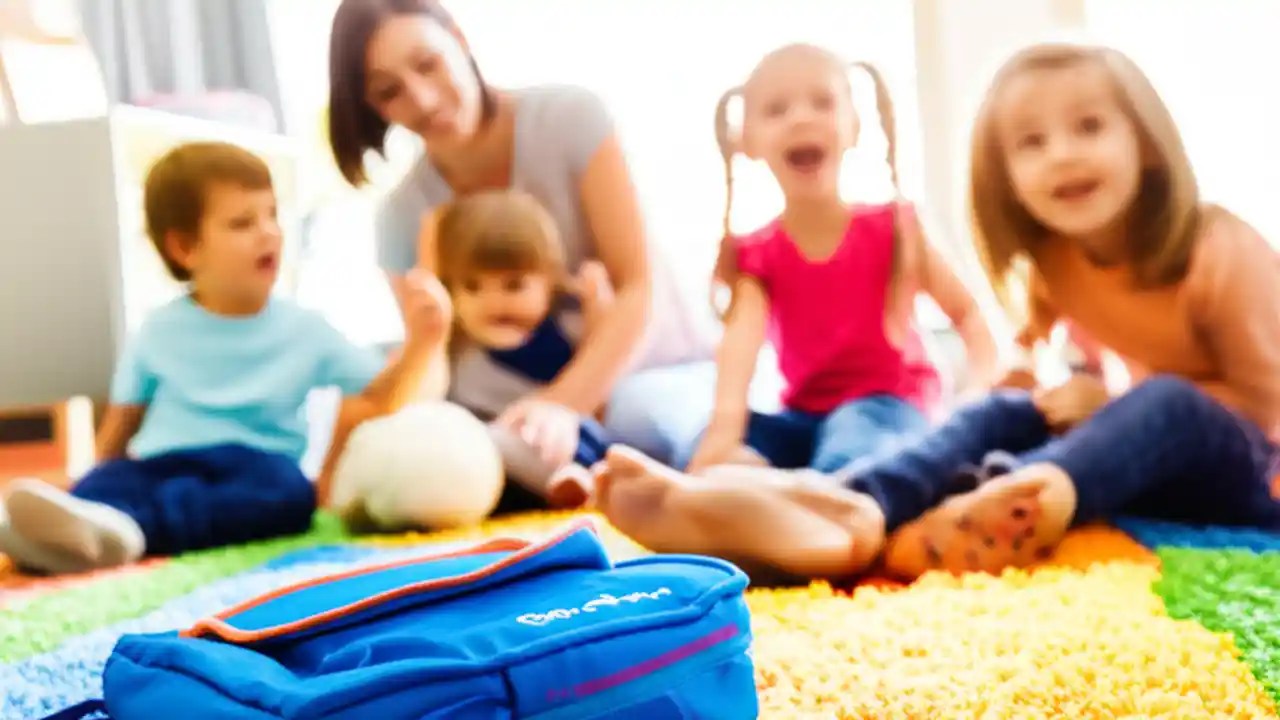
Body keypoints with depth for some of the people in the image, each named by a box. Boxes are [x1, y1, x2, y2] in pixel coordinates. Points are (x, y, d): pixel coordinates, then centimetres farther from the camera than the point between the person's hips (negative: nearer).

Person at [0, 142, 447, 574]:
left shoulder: (303, 329, 7)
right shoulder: (159, 332, 7)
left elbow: (378, 399, 5)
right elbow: (121, 424, 15)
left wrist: (420, 342, -10)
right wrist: (93, 498, 9)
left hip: (254, 468, -1)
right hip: (161, 466, 2)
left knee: (288, 490, -35)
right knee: (109, 480, -30)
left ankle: (126, 527, -54)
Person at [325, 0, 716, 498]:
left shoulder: (571, 118, -11)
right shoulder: (400, 218, -3)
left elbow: (641, 289, -16)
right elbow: (431, 370, -3)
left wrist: (564, 403, -32)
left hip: (649, 373, -3)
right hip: (525, 409, 3)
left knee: (646, 416, -37)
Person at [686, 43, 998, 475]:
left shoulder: (890, 227, -3)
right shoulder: (756, 254, -1)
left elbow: (967, 313, 3)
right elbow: (742, 335, -21)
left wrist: (983, 385, -16)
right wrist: (725, 424, -39)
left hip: (885, 404, -2)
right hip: (804, 415, 3)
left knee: (848, 455, -39)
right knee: (702, 446, -26)